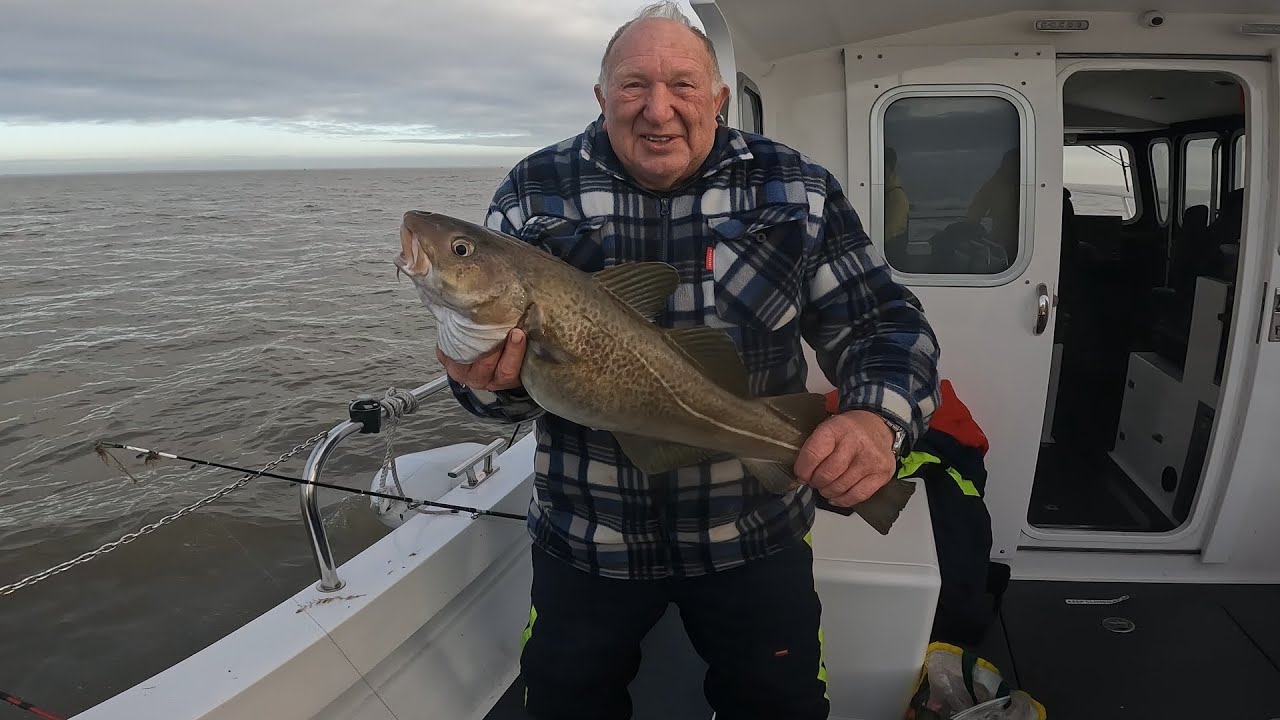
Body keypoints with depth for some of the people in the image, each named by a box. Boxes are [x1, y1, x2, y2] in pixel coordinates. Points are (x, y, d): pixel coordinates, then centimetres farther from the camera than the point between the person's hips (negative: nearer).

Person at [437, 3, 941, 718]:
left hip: (756, 534, 0)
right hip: (585, 541, 1)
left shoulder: (796, 190, -7)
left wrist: (878, 418, -27)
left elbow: (885, 324, -6)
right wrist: (491, 381, -27)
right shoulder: (532, 195, -6)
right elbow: (500, 370, -3)